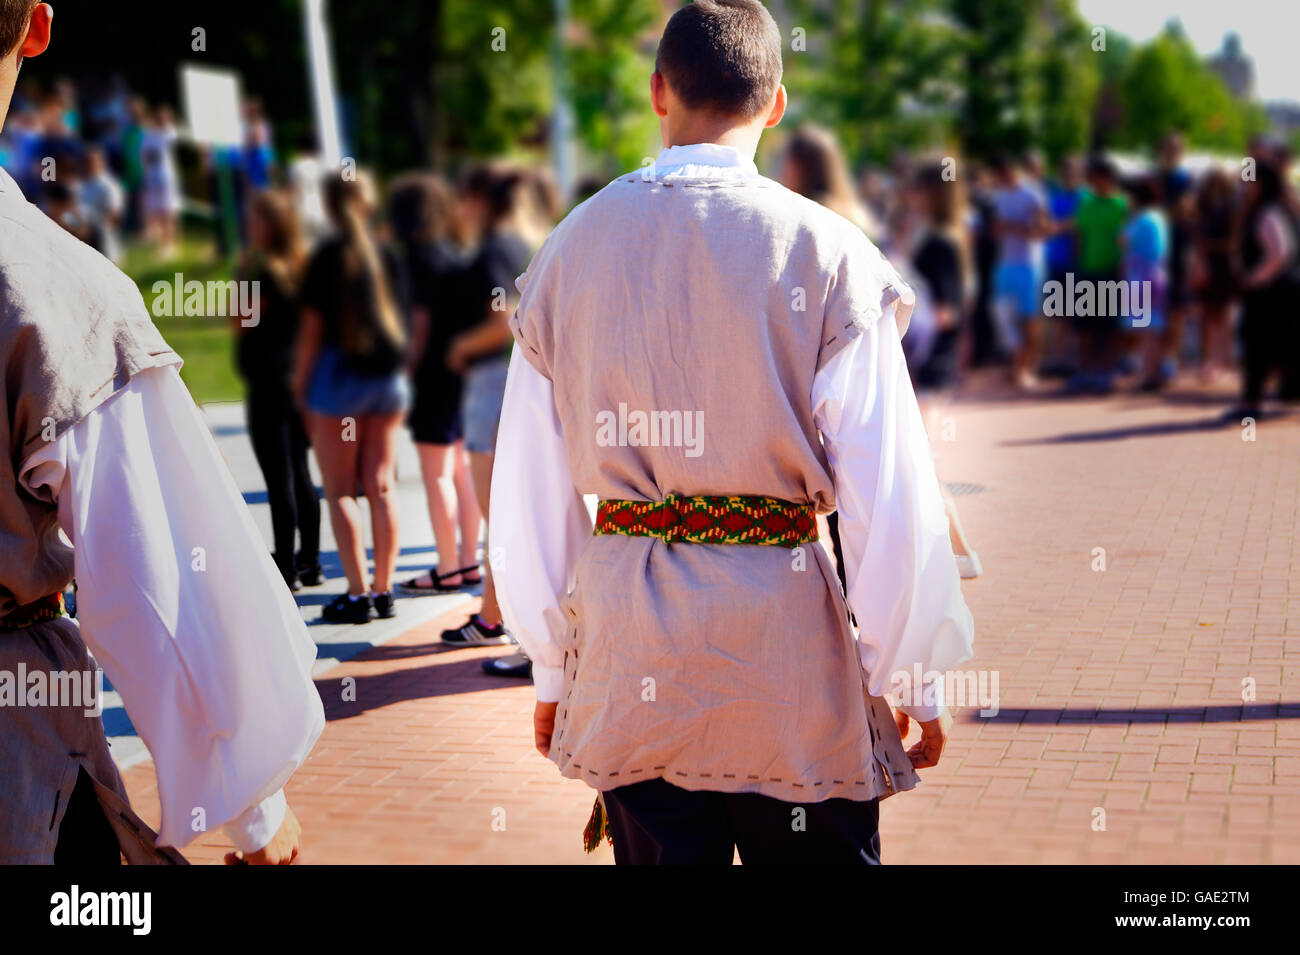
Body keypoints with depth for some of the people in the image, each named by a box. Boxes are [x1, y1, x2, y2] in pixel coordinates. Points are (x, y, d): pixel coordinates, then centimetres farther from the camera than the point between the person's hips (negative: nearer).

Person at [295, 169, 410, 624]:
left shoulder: (328, 257, -8)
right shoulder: (388, 255, 5)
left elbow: (312, 329, -8)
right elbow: (402, 319, 9)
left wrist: (300, 386, -1)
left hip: (338, 374, -5)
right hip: (387, 380, 5)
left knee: (339, 489, 2)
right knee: (381, 485, 8)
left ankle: (358, 594, -1)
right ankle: (383, 590, 11)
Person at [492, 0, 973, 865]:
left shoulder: (568, 251, 0)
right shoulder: (826, 252, -10)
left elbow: (529, 499, 4)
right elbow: (892, 500, -12)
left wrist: (553, 671, 14)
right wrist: (917, 684, 0)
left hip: (627, 670, 3)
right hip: (786, 655, -3)